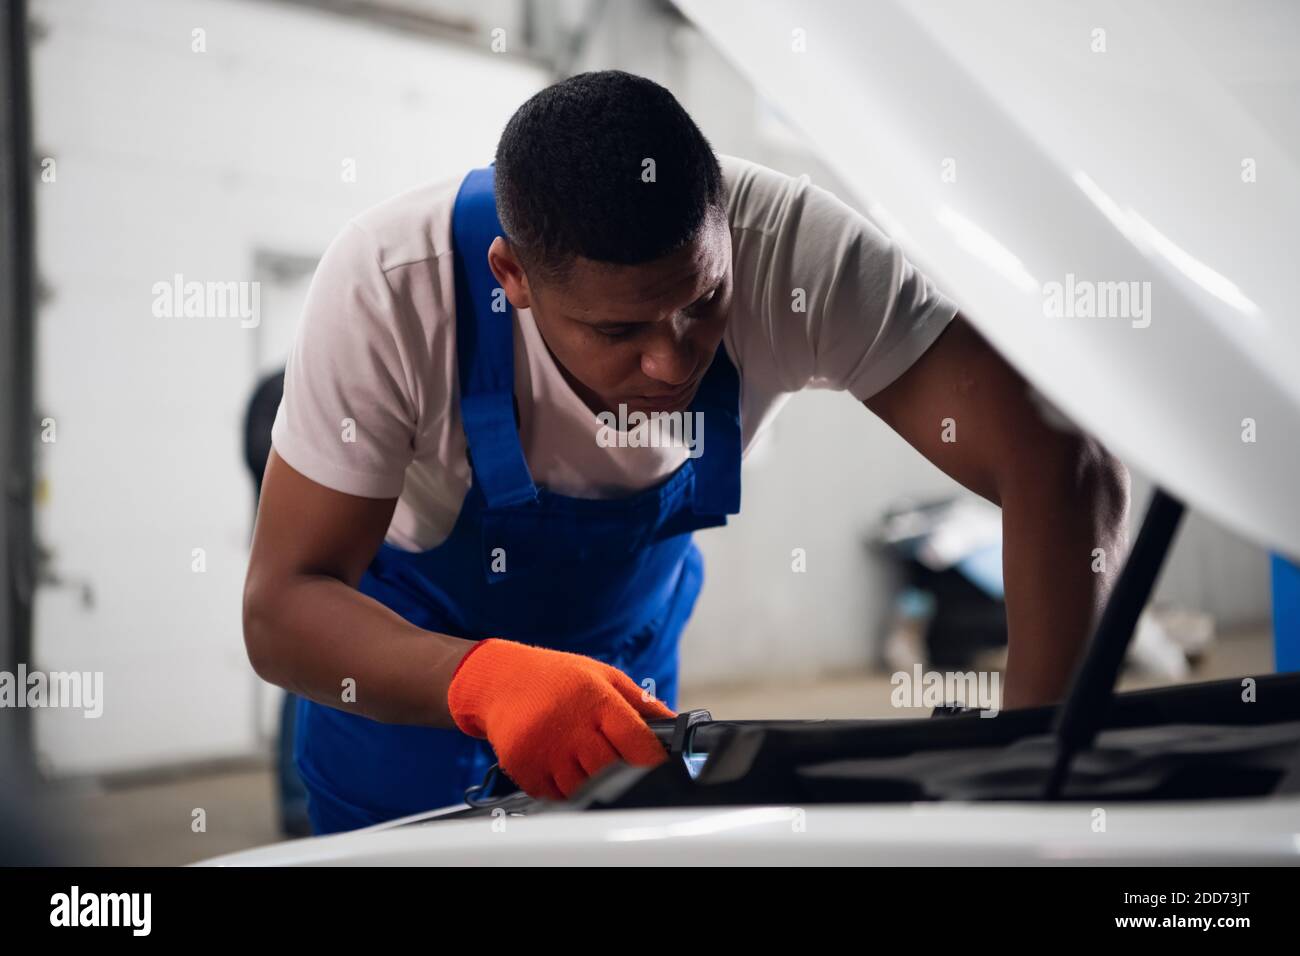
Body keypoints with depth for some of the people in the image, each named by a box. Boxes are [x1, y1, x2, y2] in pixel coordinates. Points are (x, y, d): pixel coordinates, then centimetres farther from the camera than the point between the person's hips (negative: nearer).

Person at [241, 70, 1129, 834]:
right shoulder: (390, 286, -37)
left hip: (637, 632, 2)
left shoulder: (794, 247, -34)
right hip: (407, 655, -2)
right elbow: (281, 606, -35)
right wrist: (484, 680, -55)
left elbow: (1067, 473, -38)